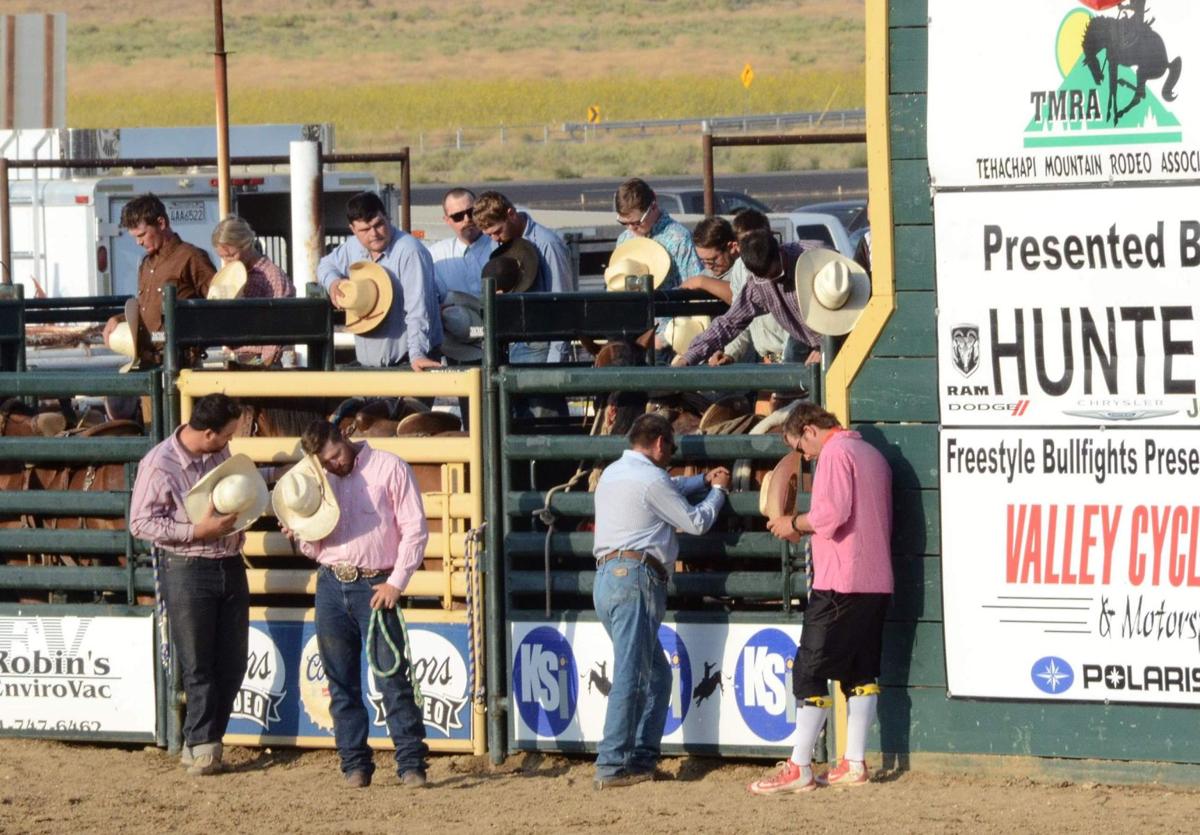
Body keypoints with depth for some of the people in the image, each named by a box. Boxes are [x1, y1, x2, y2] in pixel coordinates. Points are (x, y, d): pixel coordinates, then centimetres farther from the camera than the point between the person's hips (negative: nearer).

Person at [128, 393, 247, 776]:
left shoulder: (220, 454, 5)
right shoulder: (158, 465, -15)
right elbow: (140, 523, -14)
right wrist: (197, 531, -21)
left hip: (230, 564, 6)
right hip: (188, 569, -6)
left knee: (232, 661, 7)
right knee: (197, 664, -1)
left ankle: (201, 742, 18)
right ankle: (202, 745, 9)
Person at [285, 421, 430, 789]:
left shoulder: (389, 469, -1)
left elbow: (415, 529, -3)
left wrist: (395, 582, -10)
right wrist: (302, 533, -5)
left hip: (375, 587, -5)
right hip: (331, 585, 5)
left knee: (393, 678, -7)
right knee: (342, 683, 5)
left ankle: (411, 764, -5)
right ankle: (355, 764, 11)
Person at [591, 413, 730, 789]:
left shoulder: (613, 473, 21)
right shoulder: (649, 479, -7)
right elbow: (695, 522, 2)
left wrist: (703, 480, 38)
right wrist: (718, 491, 18)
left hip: (607, 577, 10)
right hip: (634, 577, -10)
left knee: (656, 673, 14)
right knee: (631, 674, -12)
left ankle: (641, 758, 10)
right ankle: (613, 766, -17)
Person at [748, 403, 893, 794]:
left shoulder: (835, 453, -8)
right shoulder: (872, 454, 20)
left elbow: (832, 513, -20)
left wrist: (795, 523, -4)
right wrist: (807, 527, 19)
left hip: (840, 582, -9)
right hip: (876, 582, 9)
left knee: (811, 671, -6)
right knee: (860, 673, 10)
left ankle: (799, 769, -7)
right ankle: (854, 764, 10)